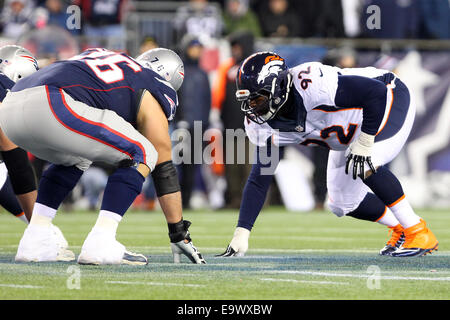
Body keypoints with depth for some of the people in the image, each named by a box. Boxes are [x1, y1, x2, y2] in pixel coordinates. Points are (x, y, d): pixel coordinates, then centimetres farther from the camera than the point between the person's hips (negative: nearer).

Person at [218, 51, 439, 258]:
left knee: (364, 166, -31)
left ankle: (420, 233, -16)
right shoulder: (261, 125, -16)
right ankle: (401, 230, 26)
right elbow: (259, 180, -10)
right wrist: (241, 234, -17)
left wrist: (363, 145, -33)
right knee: (342, 204, 4)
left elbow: (377, 92, -37)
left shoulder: (310, 85, -40)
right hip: (349, 131, 8)